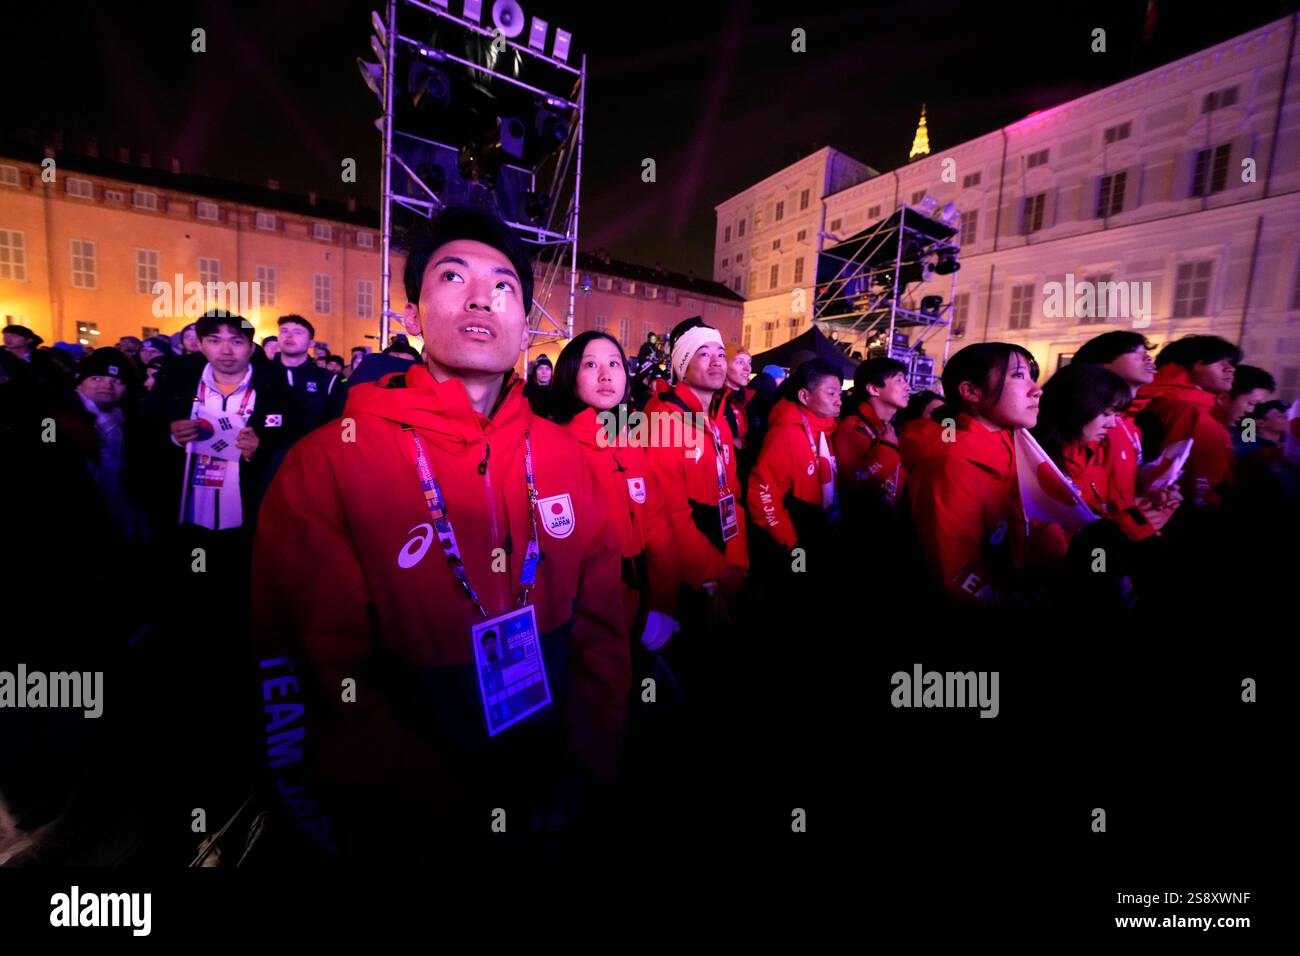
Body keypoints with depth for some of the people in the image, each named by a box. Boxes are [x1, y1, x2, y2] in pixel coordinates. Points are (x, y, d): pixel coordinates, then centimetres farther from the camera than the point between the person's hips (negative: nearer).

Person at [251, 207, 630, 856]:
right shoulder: (327, 464, -16)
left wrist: (581, 779, -9)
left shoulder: (563, 455, -5)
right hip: (412, 829, -3)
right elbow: (329, 682, -15)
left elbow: (602, 625, -3)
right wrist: (468, 821, -16)